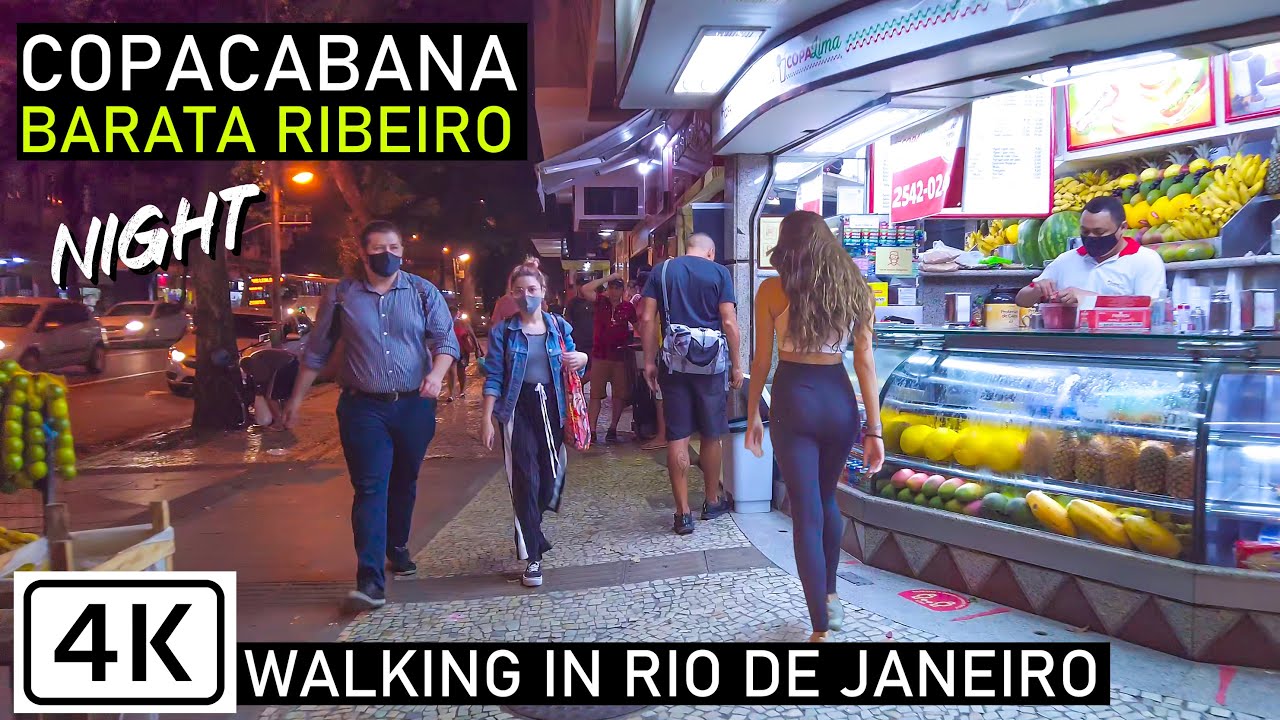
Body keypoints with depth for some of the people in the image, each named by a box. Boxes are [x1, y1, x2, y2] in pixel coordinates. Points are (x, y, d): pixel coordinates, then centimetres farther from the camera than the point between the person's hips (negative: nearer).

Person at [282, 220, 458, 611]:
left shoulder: (423, 292, 3)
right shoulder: (341, 296, 3)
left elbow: (446, 339, -3)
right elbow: (316, 352, 9)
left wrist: (437, 374, -23)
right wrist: (297, 398, 10)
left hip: (414, 406, 2)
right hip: (364, 407, -1)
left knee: (404, 484, 15)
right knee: (370, 488, -8)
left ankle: (397, 547, 38)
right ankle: (370, 580, -10)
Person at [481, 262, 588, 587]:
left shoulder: (560, 327, 6)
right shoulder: (502, 331, -1)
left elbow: (571, 368, 16)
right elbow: (493, 377, -2)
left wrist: (581, 359, -8)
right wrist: (487, 418, -8)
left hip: (552, 406, 3)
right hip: (518, 409, -3)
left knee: (553, 473, 8)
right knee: (525, 479, -6)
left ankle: (531, 528, 38)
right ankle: (533, 555, 1)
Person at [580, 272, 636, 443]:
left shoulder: (628, 307, 0)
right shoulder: (601, 301, -1)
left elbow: (639, 326, 10)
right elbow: (584, 290, -15)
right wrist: (608, 278, -14)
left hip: (620, 356, 1)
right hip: (600, 355, -1)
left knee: (620, 395, 6)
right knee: (596, 394, 2)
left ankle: (613, 429, 17)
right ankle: (591, 429, 4)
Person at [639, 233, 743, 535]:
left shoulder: (661, 271, 5)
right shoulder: (719, 273, 0)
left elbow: (647, 319, 0)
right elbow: (729, 322, -5)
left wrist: (649, 361, 5)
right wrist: (736, 364, 2)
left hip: (674, 362, 1)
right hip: (711, 363, -1)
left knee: (677, 437, 3)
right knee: (711, 435, 13)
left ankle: (683, 513, 3)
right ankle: (712, 502, 27)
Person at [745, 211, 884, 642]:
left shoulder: (773, 290, -4)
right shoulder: (853, 288, 3)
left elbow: (762, 361, -2)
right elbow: (865, 361, 1)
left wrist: (752, 416, 9)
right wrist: (874, 429, 3)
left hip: (794, 401, -3)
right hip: (840, 401, 4)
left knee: (807, 513, 2)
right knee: (827, 499, 25)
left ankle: (821, 628, 5)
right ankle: (830, 596, 38)